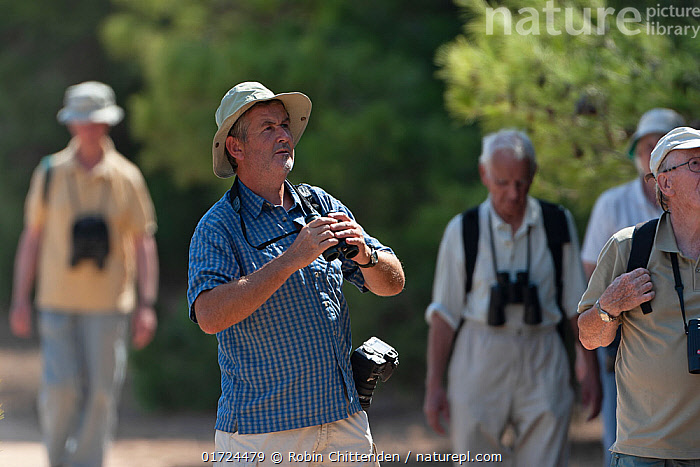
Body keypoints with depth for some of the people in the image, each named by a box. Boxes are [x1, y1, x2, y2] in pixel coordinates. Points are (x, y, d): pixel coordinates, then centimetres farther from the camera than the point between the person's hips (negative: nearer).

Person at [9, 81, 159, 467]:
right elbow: (31, 237, 7)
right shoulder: (50, 173, 3)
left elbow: (144, 243, 3)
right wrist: (20, 300, 3)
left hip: (108, 304, 0)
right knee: (61, 388, -9)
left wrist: (146, 305, -5)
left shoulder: (126, 178, 2)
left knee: (101, 393, -2)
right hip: (58, 302, 0)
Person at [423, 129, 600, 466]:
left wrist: (590, 371, 7)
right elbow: (444, 313, 4)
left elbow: (576, 305, 11)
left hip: (542, 363, 1)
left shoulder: (559, 224, 7)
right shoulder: (463, 230, 3)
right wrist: (434, 385, -1)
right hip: (479, 361, -1)